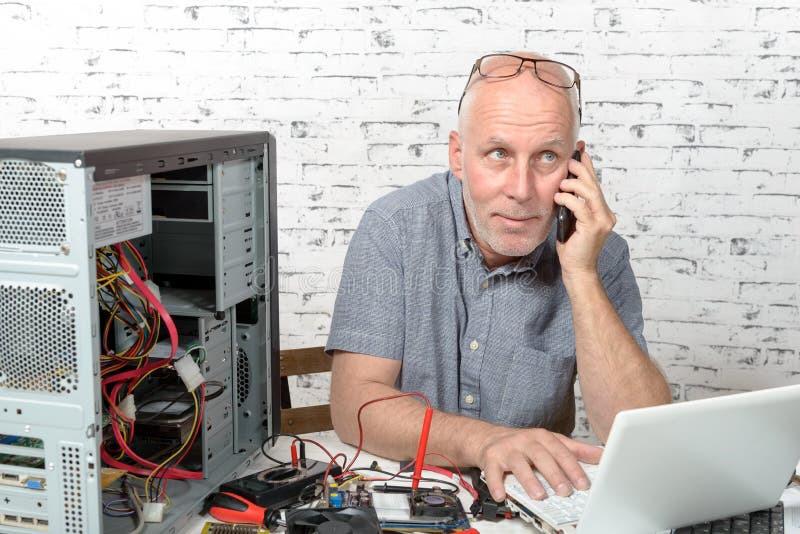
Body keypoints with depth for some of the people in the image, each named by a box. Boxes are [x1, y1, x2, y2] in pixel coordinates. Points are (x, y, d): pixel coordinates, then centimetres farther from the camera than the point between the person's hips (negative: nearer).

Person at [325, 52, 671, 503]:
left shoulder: (598, 254, -6)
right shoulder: (395, 228, -9)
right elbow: (355, 404, -15)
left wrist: (581, 277, -21)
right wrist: (482, 440, -31)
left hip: (533, 499, 1)